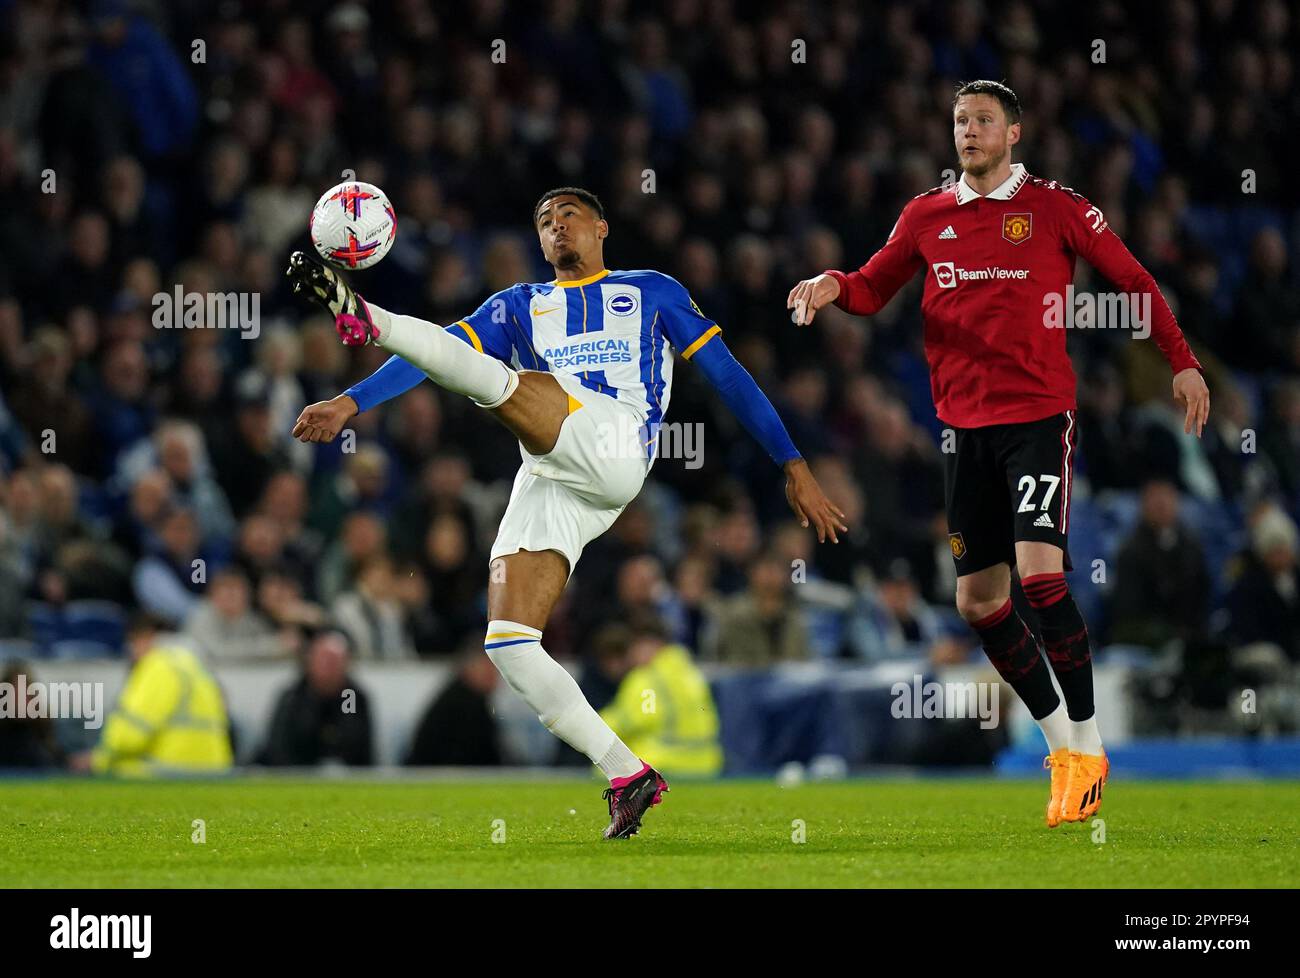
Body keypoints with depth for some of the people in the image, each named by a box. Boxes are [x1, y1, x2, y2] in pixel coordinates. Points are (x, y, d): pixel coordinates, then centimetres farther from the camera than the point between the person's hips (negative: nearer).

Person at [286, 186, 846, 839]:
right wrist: (351, 403, 0)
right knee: (507, 646, -12)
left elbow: (726, 374, 20)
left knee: (495, 378, -29)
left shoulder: (651, 292, 24)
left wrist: (794, 467, 13)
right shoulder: (520, 306, 30)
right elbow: (444, 351, 16)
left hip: (613, 449, -5)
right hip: (547, 485, 5)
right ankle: (628, 777, -8)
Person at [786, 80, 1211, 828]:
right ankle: (1062, 742, 21)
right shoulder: (927, 216, 10)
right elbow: (874, 290, 16)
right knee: (979, 599, 5)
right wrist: (833, 285, -6)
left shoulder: (1054, 207, -1)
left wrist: (1182, 362, 0)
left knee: (1041, 575, -19)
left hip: (1039, 414, -5)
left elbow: (1133, 279, 5)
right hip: (966, 422, 5)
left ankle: (1088, 747, -8)